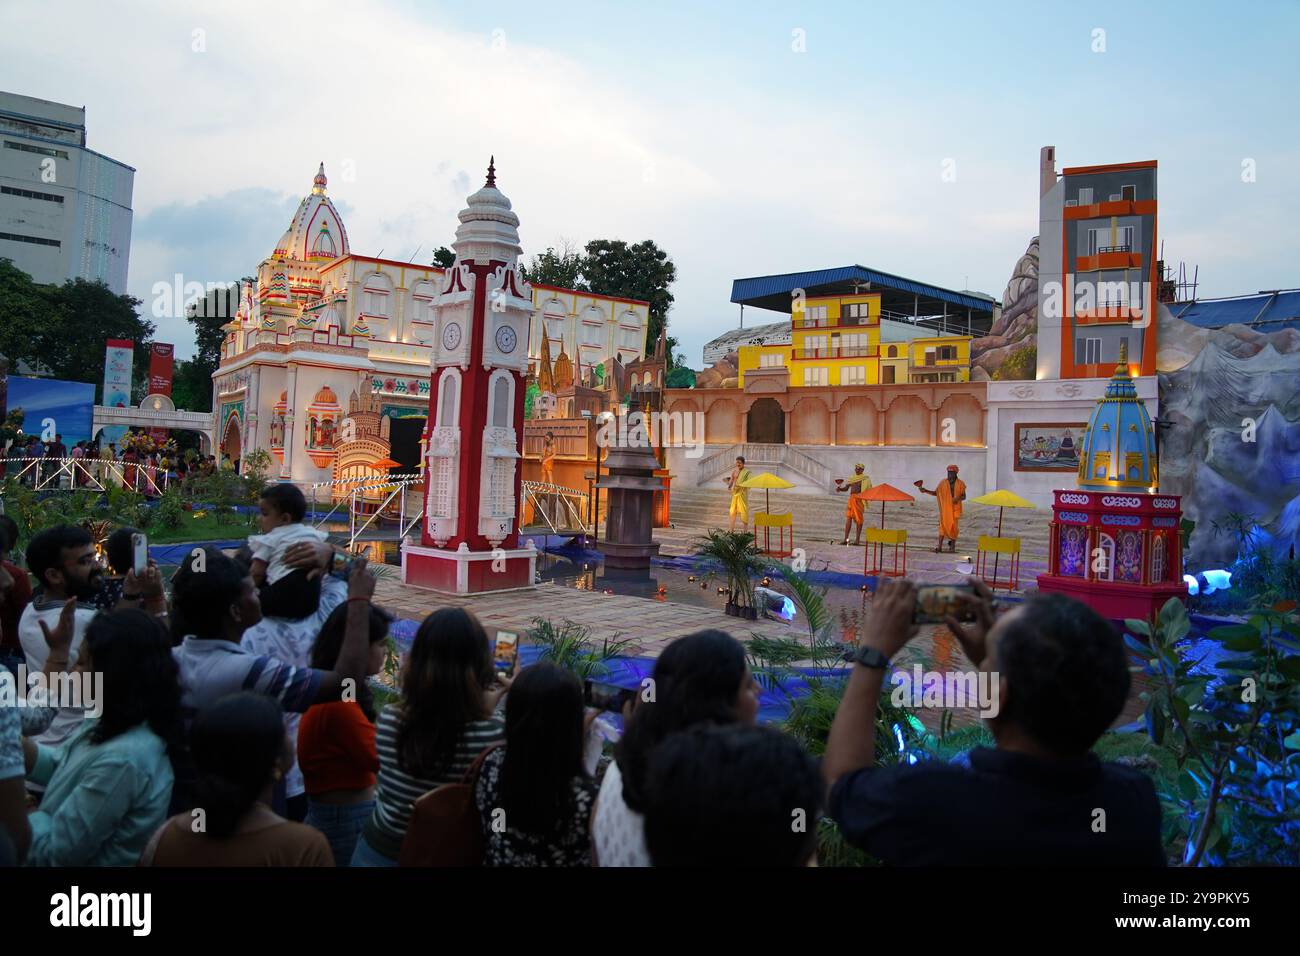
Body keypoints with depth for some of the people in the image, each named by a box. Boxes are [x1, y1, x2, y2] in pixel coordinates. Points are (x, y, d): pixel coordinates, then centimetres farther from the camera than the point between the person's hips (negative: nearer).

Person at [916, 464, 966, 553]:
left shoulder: (960, 484, 0)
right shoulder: (943, 483, 2)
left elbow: (964, 496, 4)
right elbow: (935, 493, 8)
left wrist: (959, 498, -18)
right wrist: (925, 490, -4)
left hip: (955, 508, 0)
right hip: (945, 508, 0)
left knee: (954, 525, 0)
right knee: (943, 525, -8)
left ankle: (953, 543, 22)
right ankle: (939, 546, -12)